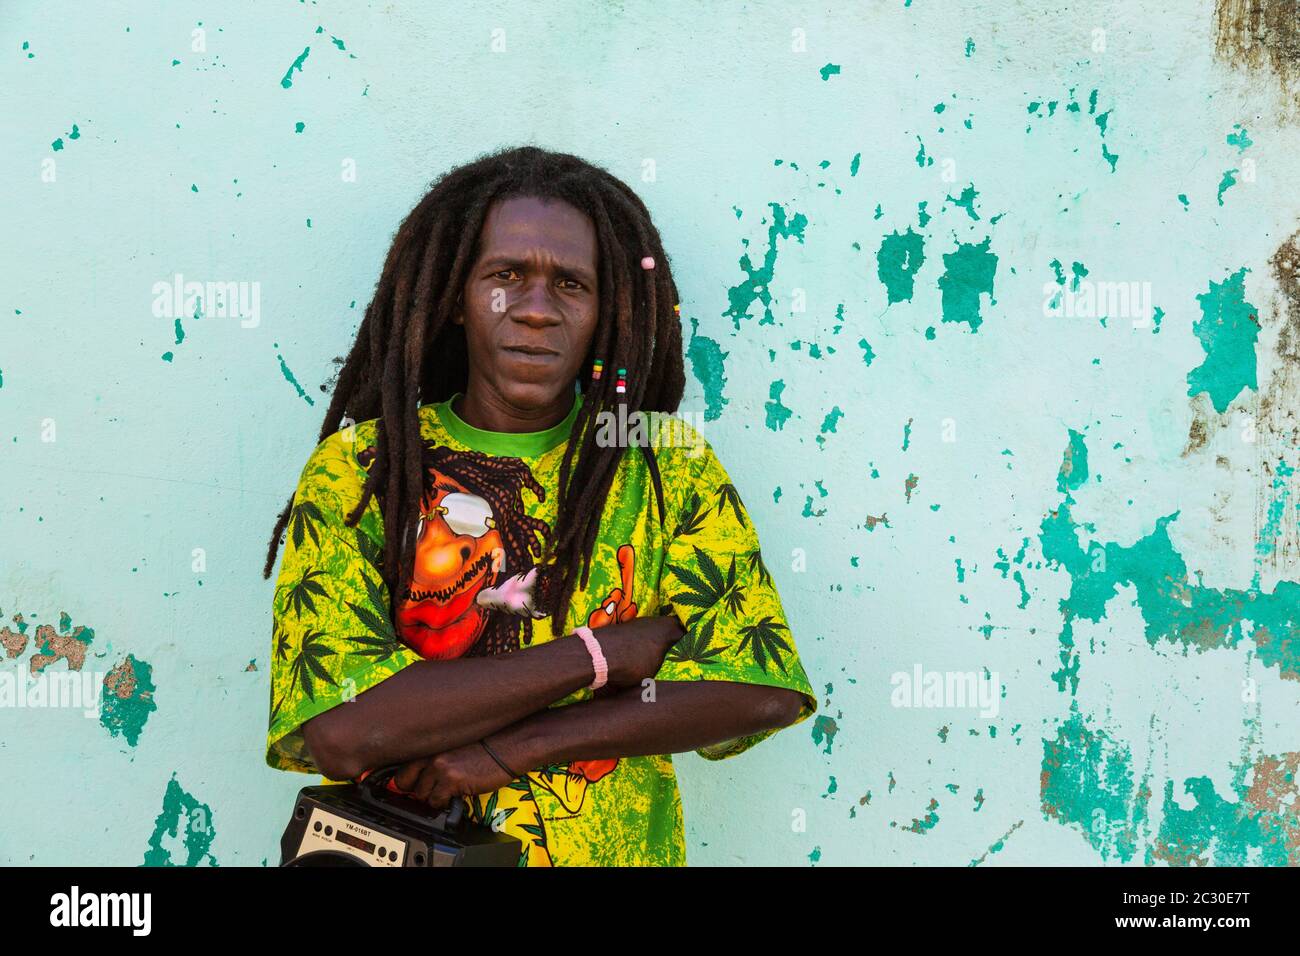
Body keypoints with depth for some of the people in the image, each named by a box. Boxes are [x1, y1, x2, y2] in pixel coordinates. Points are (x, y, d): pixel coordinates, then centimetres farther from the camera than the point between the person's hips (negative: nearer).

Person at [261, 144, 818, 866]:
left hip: (620, 849, 1)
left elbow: (764, 688, -16)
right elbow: (339, 733, -22)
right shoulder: (355, 469, -10)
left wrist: (512, 747, -22)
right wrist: (605, 651, -22)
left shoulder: (668, 468, -5)